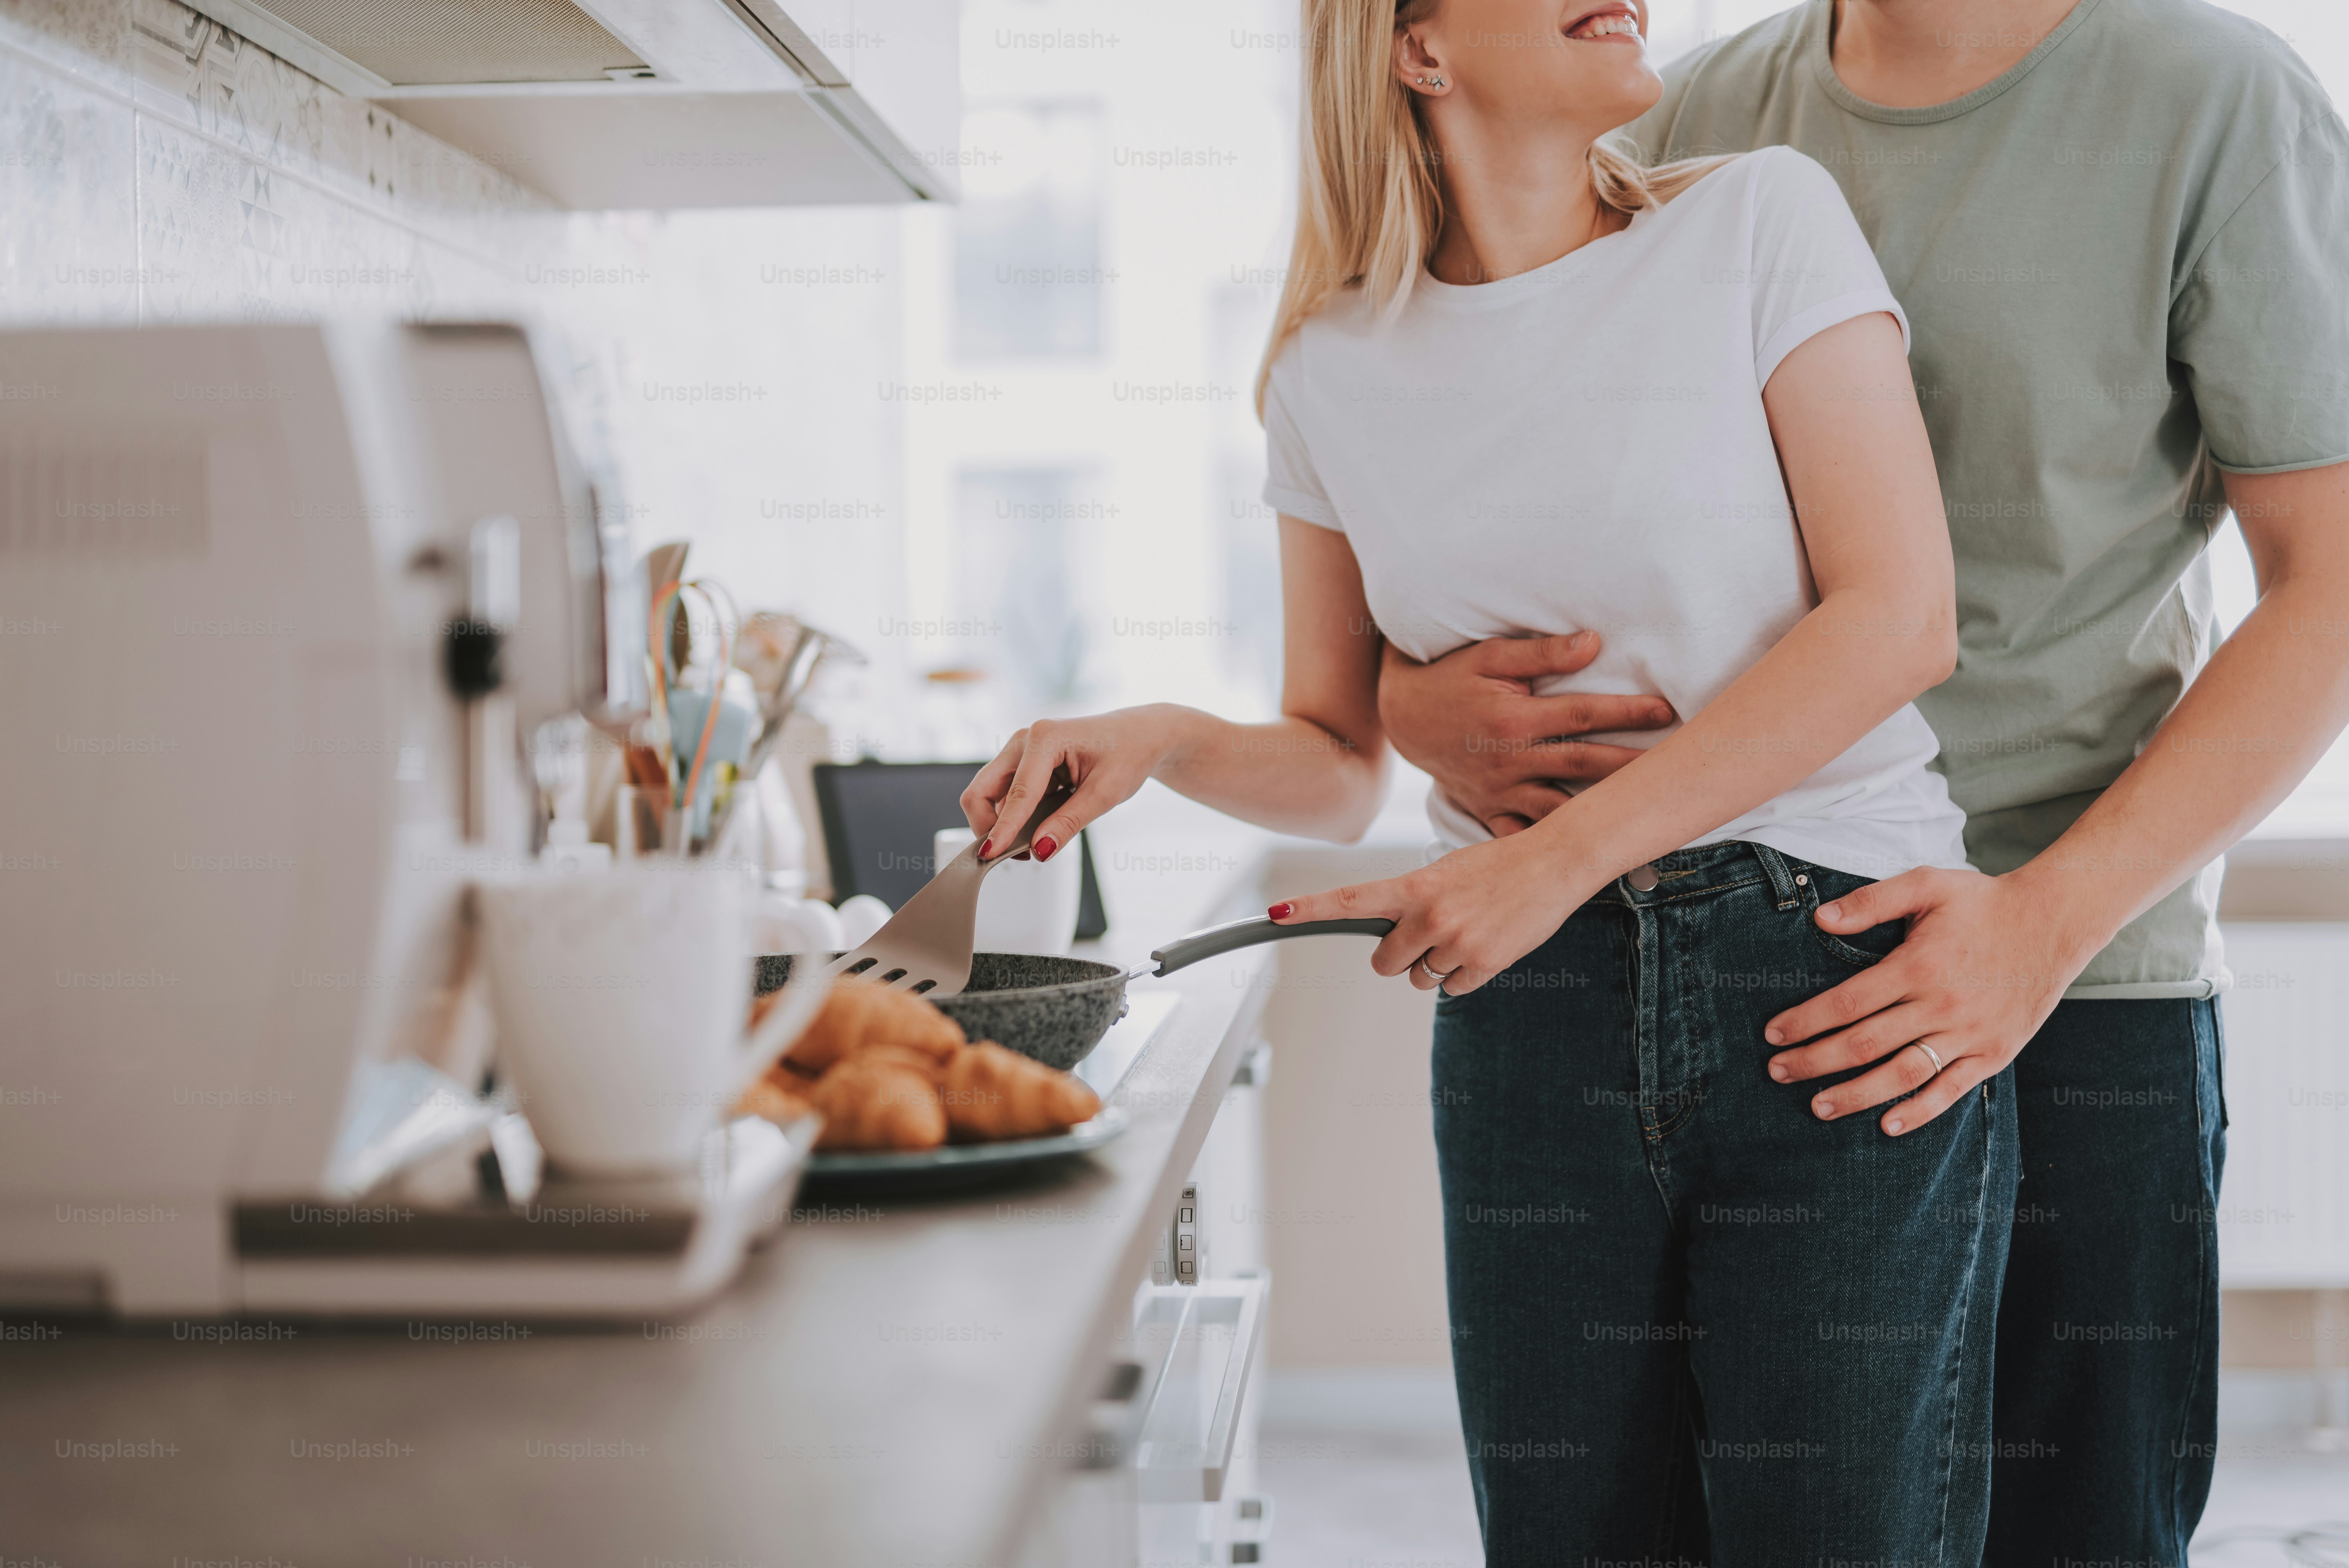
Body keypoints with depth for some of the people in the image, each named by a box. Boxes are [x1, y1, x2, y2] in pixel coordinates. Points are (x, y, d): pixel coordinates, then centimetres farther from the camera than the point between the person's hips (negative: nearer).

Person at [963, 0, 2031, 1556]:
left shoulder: (1763, 221, 0)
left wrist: (1561, 854, -15)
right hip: (1535, 1020, 3)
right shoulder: (1334, 370, 9)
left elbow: (1901, 613, -10)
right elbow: (1342, 764, 15)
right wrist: (1164, 742, -7)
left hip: (1842, 977, -2)